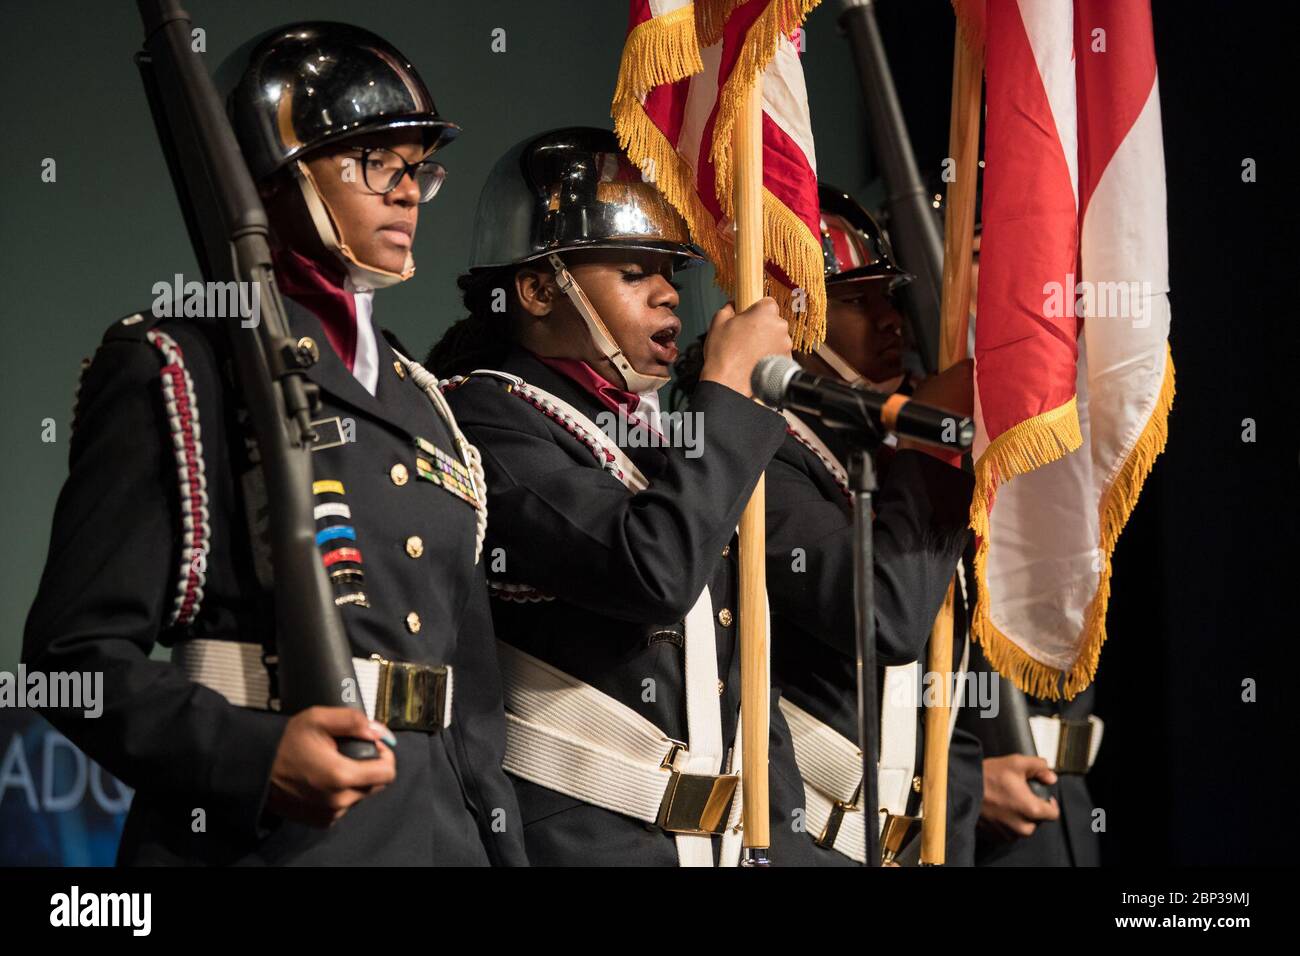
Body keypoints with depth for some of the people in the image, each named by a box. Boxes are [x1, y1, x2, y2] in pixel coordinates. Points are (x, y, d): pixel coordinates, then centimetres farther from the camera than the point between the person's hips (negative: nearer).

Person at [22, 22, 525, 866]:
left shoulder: (422, 406, 18)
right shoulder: (171, 371, -2)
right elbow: (81, 649, -10)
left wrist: (501, 843, 11)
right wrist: (252, 759, -25)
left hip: (444, 831, 6)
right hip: (254, 839, -6)